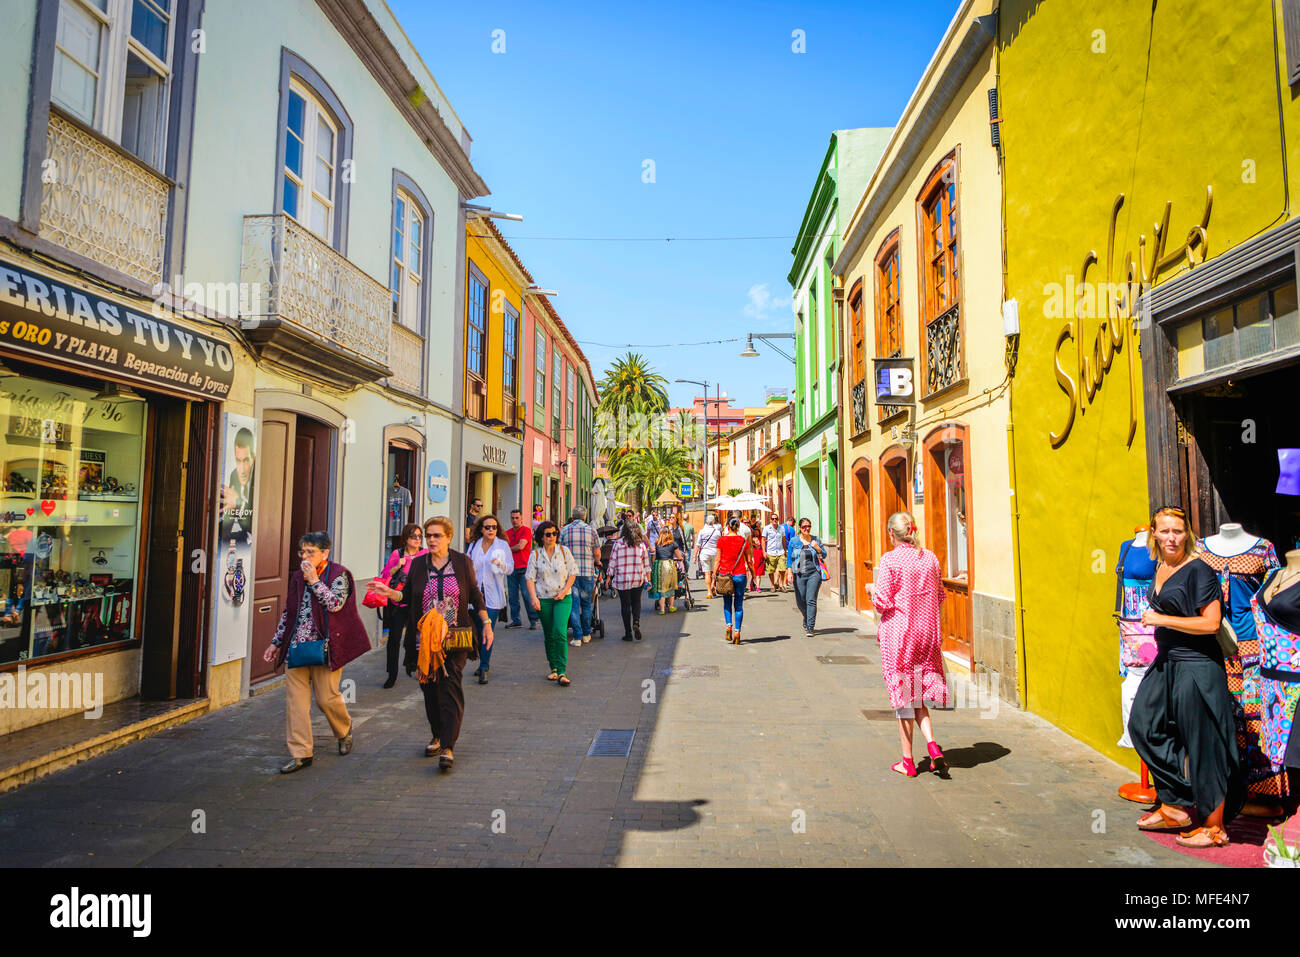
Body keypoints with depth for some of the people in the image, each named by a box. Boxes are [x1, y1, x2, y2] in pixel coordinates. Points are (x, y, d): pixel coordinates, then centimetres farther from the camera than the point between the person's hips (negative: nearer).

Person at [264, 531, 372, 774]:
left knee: (326, 697, -2)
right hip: (296, 645, 6)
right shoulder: (298, 577, 13)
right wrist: (276, 642, 18)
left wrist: (315, 580, -16)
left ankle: (345, 730, 28)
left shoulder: (338, 575, -4)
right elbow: (288, 612, 19)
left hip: (324, 645, -5)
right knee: (295, 699, 0)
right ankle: (300, 754, 8)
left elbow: (335, 604, -19)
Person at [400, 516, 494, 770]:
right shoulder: (418, 564, 6)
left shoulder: (462, 562, 1)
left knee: (451, 688, -8)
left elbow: (475, 595, 8)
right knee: (430, 688, 9)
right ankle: (437, 736, 28)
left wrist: (486, 623, 4)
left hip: (455, 638, -2)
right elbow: (407, 596, 12)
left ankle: (448, 747, -7)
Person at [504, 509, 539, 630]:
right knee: (513, 596, 7)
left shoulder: (526, 530, -2)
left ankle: (533, 621, -2)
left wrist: (509, 548, 2)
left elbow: (520, 546, -13)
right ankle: (516, 620, 16)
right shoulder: (507, 532, 15)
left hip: (523, 568, -5)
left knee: (527, 595, -7)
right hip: (511, 568, 5)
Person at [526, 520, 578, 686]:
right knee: (549, 635, 9)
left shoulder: (564, 551, 1)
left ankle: (562, 672, -12)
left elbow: (572, 573, 4)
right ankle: (554, 668, 23)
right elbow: (530, 578, 0)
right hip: (543, 599, 2)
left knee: (559, 632, -15)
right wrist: (533, 597, -12)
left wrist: (564, 591, -8)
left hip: (563, 599, -1)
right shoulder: (535, 554, 1)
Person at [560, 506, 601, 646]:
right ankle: (586, 635, 22)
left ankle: (577, 637, 0)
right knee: (586, 604, 13)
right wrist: (597, 562, 23)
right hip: (587, 572, 0)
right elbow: (597, 553, 2)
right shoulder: (591, 530, 1)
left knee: (574, 605, 3)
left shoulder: (564, 530, 2)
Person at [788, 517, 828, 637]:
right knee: (800, 601, 6)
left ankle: (810, 628, -5)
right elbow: (789, 557, 8)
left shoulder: (816, 540, 7)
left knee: (811, 600, -9)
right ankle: (807, 621, 34)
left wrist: (817, 548, -9)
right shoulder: (794, 541, 5)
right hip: (799, 575, 1)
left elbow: (824, 555, 10)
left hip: (814, 573, -1)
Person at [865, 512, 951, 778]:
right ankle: (932, 744, 0)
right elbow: (940, 596, 12)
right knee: (917, 691, 18)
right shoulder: (930, 558, 3)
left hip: (899, 633, -5)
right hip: (926, 633, 5)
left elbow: (883, 603, -15)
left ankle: (908, 761, 13)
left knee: (903, 693, 4)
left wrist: (871, 589, 4)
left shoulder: (889, 560, -13)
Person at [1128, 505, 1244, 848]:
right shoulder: (1160, 569, 9)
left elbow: (1211, 623, -18)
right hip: (1166, 664, 9)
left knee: (1200, 744, 1)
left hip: (1196, 666, -9)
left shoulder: (1198, 570, -14)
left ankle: (1214, 827, 16)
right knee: (1143, 724, 12)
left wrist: (1161, 619, -15)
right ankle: (1174, 807, 25)